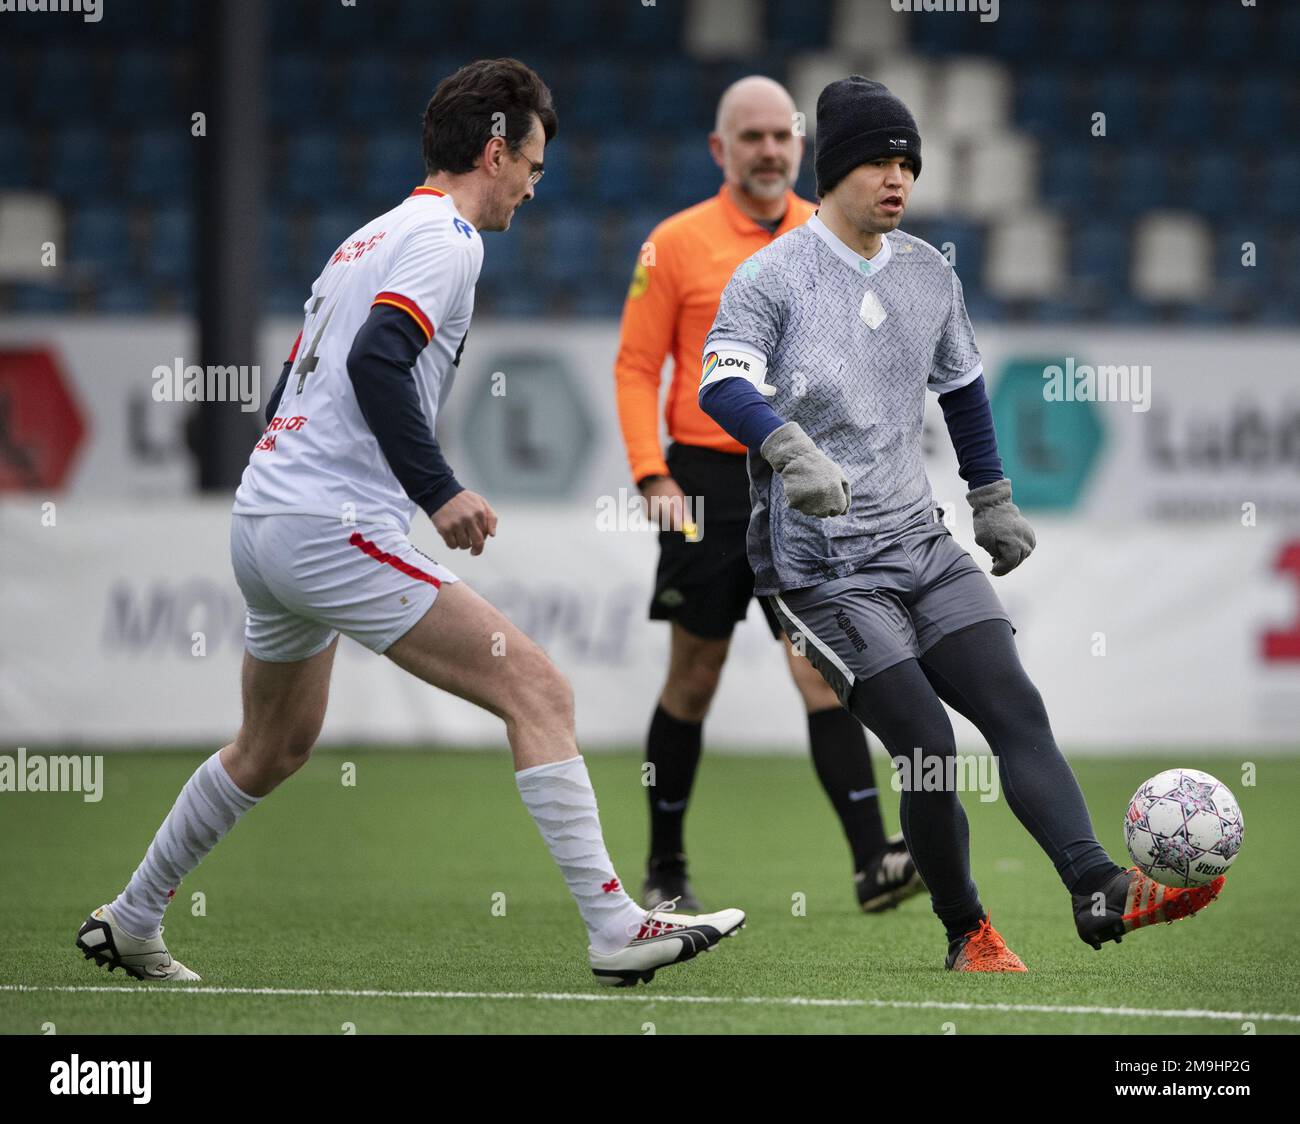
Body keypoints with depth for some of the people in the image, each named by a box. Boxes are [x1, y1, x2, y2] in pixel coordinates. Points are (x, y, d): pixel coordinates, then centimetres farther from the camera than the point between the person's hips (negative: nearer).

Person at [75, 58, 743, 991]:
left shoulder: (370, 239, 21)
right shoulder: (447, 239, -7)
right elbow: (376, 363, -22)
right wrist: (441, 492, -19)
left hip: (260, 518, 10)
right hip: (335, 528, -10)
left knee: (275, 748, 28)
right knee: (537, 691, -12)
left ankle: (130, 924, 37)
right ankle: (616, 929, -18)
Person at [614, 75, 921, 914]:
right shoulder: (678, 243, -1)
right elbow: (637, 366, 0)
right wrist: (654, 476, -10)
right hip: (709, 478, -1)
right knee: (694, 678, 6)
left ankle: (874, 862, -18)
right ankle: (666, 869, 20)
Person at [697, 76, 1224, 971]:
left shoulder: (928, 273, 11)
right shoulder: (774, 276, -10)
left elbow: (963, 386, 27)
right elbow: (722, 384, -27)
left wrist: (993, 502, 27)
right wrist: (791, 449, -45)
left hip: (923, 546, 6)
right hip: (825, 567, -6)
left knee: (1016, 709, -11)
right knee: (929, 747, -12)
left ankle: (1099, 890, -22)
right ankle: (967, 933, 6)